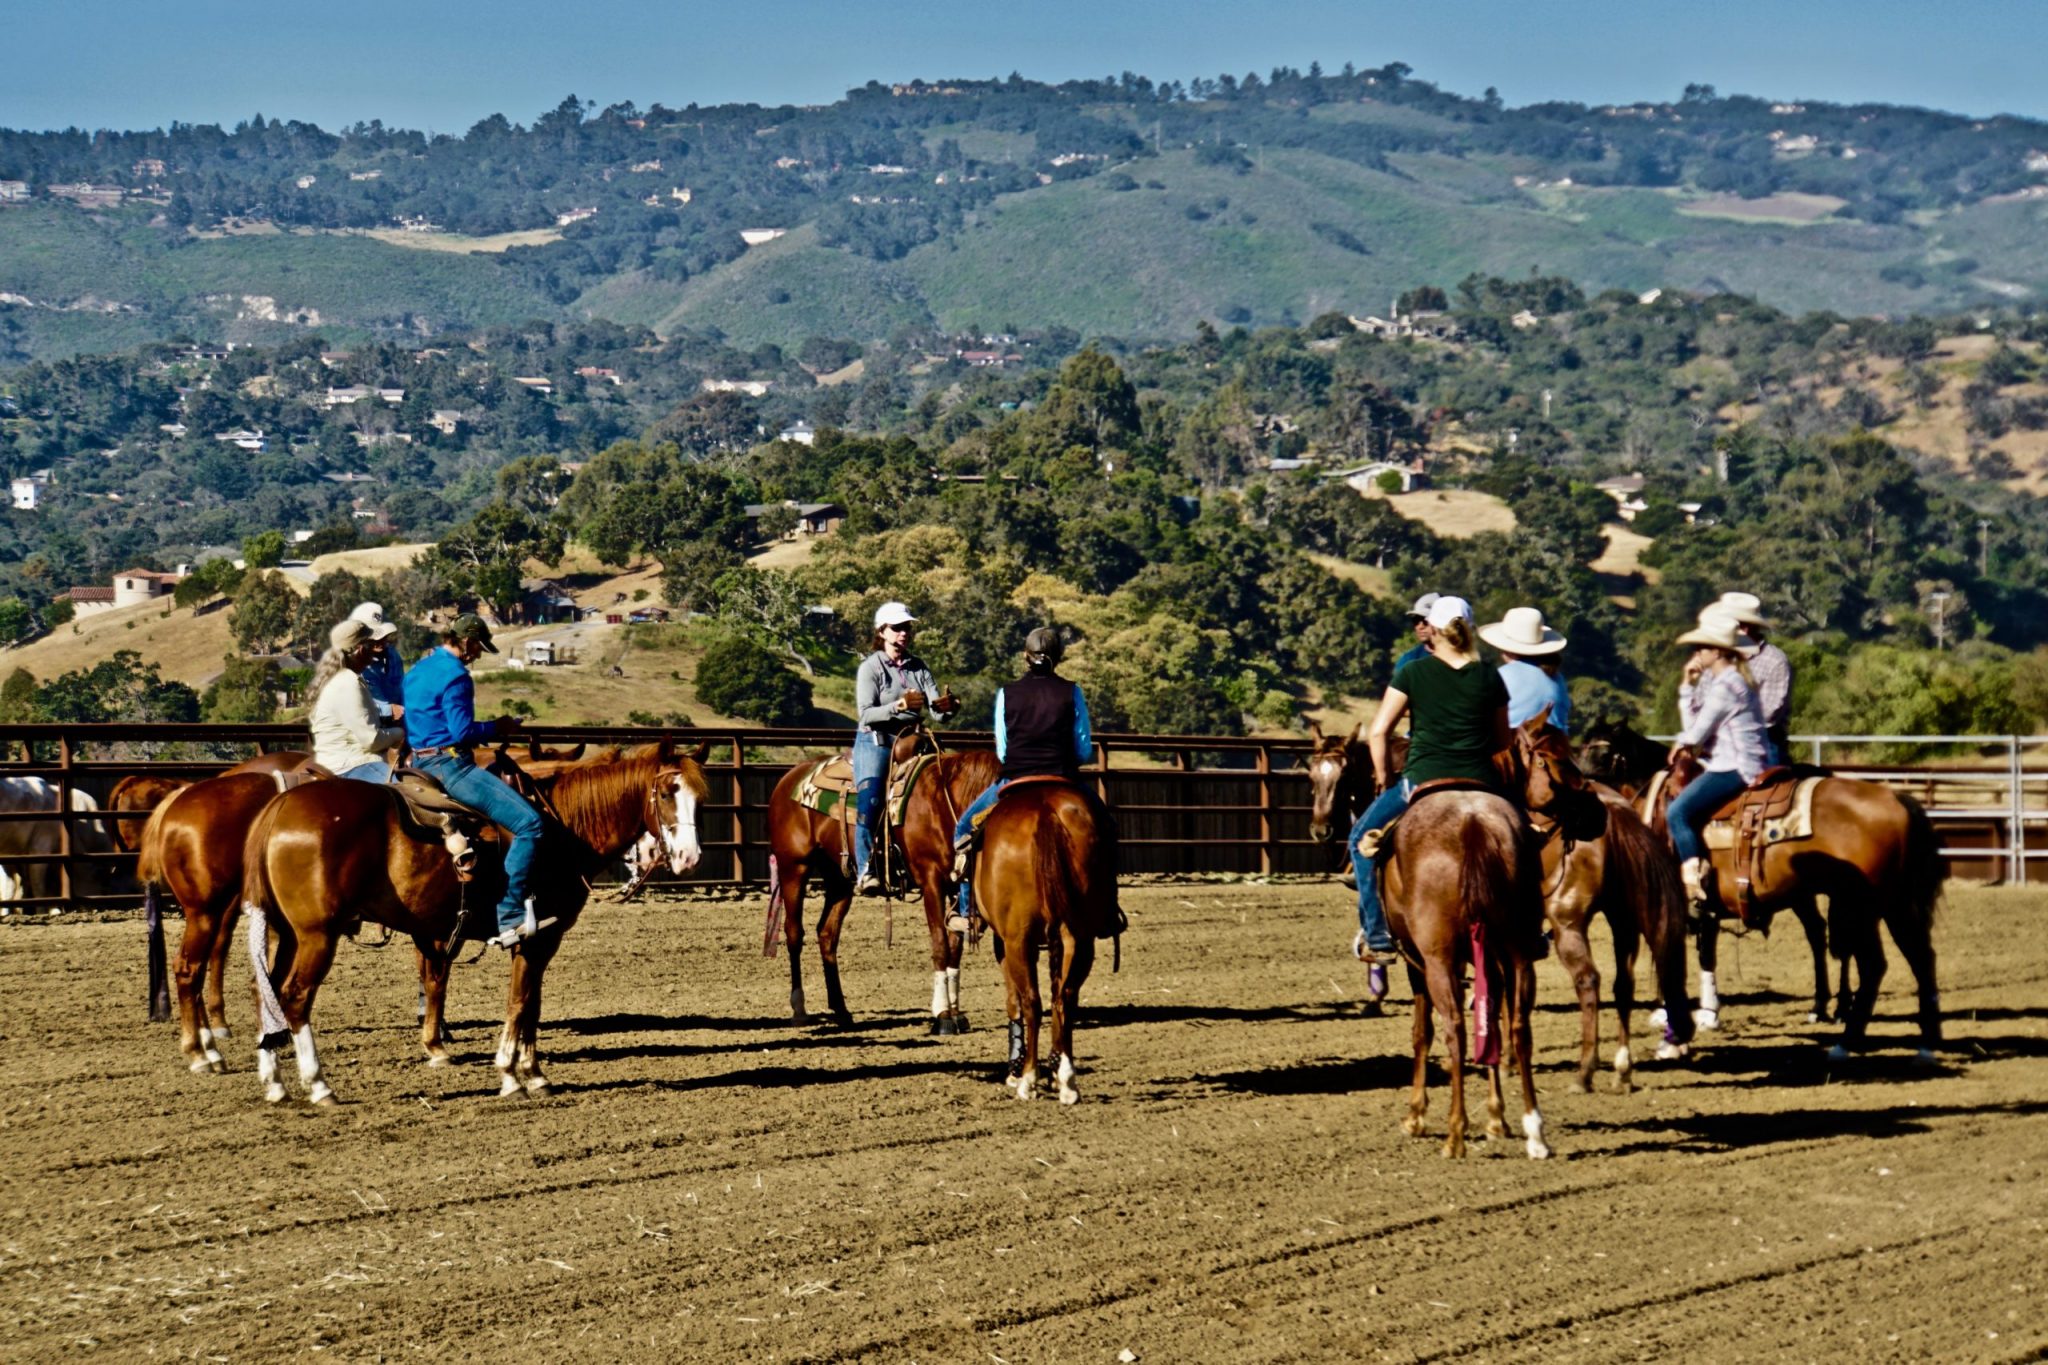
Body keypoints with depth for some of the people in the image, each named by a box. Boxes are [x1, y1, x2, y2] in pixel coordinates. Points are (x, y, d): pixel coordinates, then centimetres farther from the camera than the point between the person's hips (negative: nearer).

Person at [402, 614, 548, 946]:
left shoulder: (418, 671, 15)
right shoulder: (455, 675, -15)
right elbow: (463, 731, -21)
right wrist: (498, 727, -5)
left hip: (421, 763, 11)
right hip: (451, 765, -11)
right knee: (528, 823, -17)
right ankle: (509, 917, -22)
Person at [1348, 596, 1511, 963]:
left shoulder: (1413, 673, -2)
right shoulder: (1490, 677, 6)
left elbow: (1379, 731, -4)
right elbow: (1503, 740, 13)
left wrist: (1384, 779, 7)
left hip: (1422, 781, -3)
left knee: (1363, 839, 17)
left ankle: (1378, 936, 12)